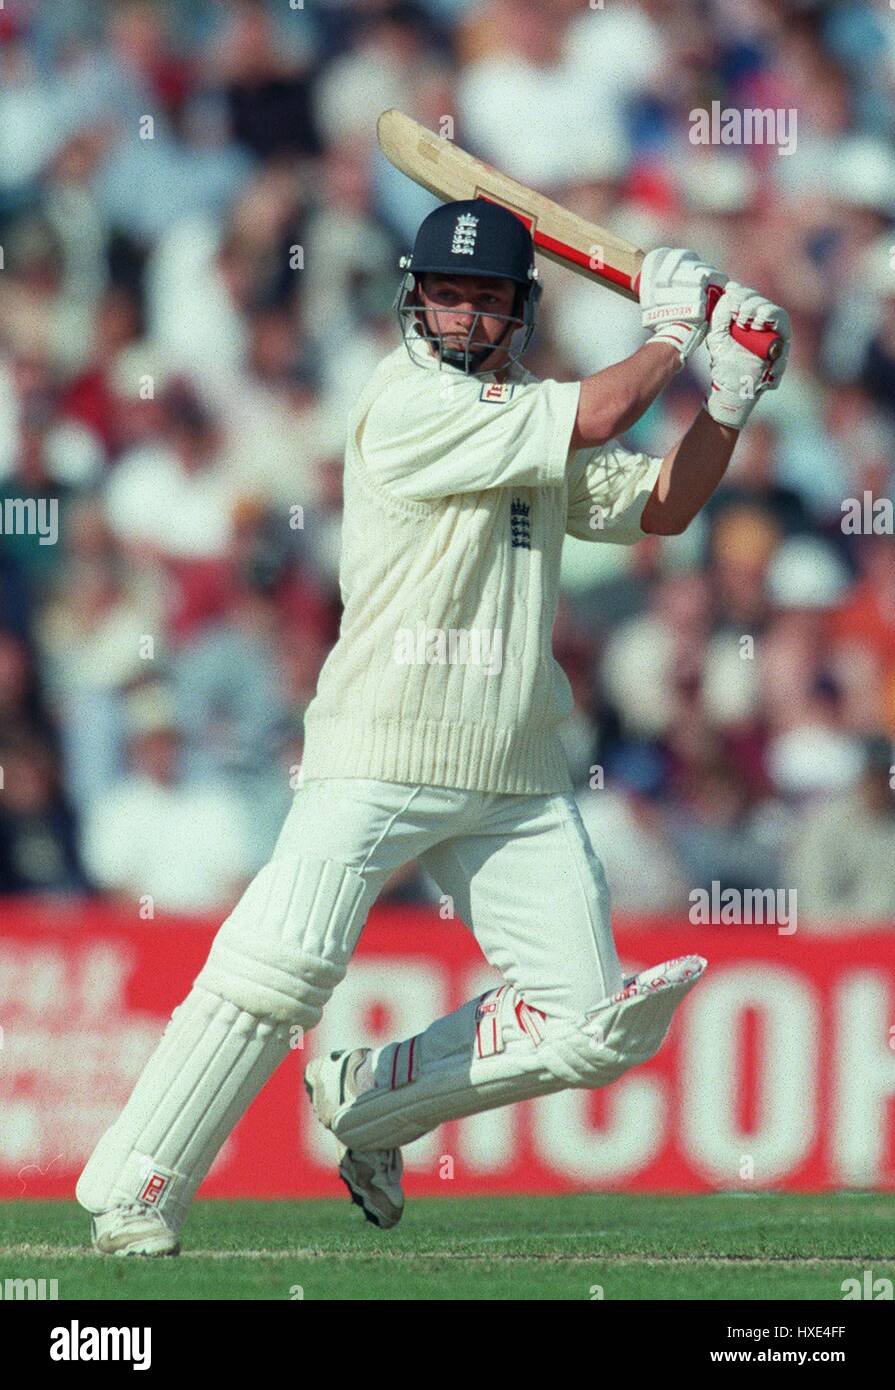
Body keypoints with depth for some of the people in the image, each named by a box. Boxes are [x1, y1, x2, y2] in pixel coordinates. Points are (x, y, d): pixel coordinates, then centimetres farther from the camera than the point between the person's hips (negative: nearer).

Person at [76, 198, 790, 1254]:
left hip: (516, 775, 7)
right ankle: (133, 1196, -13)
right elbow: (596, 417, -15)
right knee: (282, 965, -23)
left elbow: (661, 505, 20)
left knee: (595, 1026, 0)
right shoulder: (406, 401, -9)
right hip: (381, 757, -7)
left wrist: (732, 394, 7)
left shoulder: (531, 424, 16)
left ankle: (366, 1106, 18)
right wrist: (671, 335, 0)